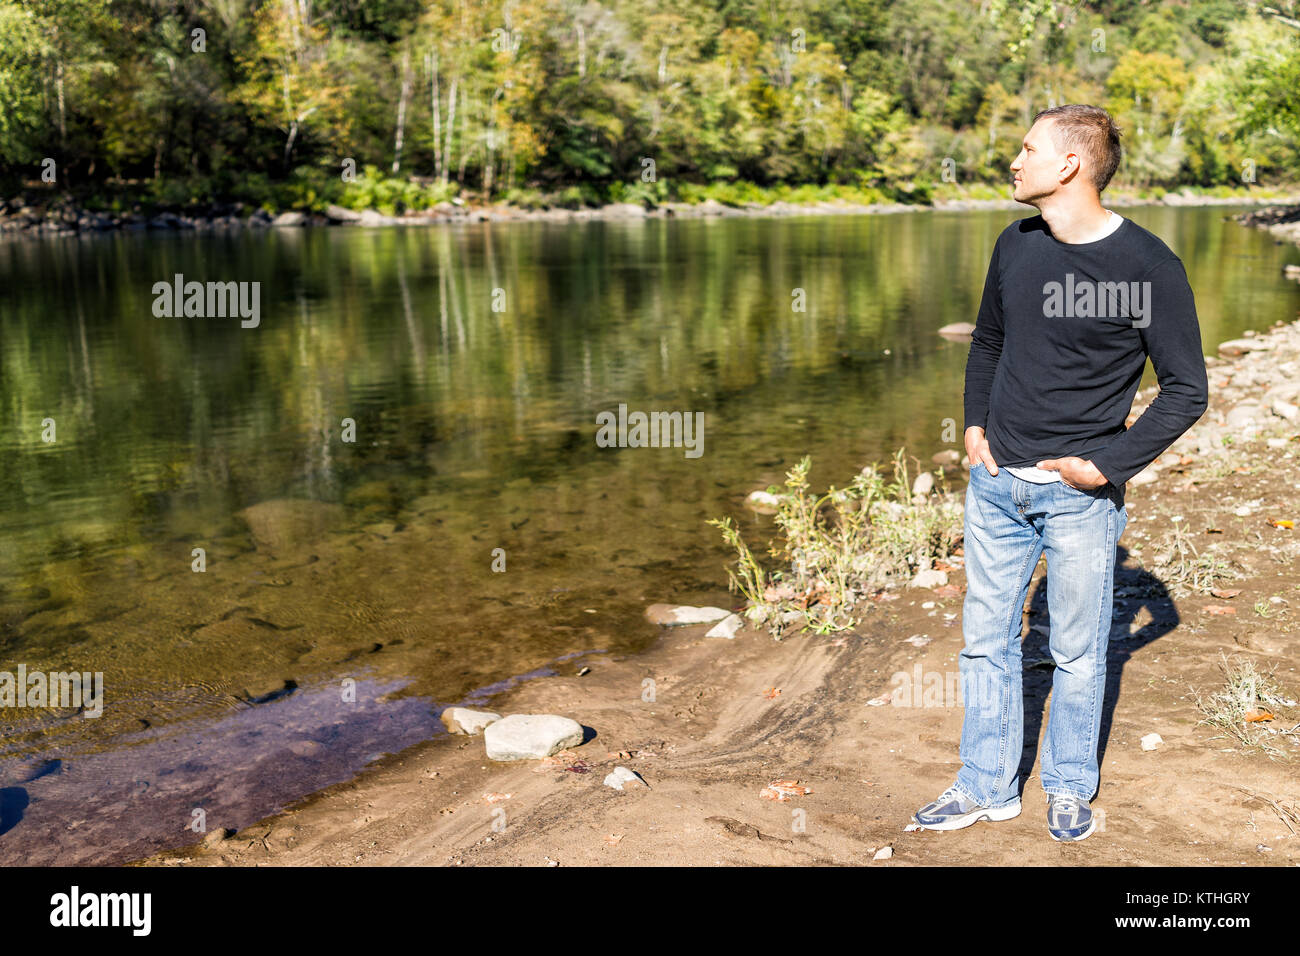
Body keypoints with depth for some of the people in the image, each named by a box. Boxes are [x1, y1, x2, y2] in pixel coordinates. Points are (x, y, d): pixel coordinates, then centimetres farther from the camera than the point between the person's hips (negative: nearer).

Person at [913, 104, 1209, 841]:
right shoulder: (1016, 246, 5)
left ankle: (1071, 788, 31)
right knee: (986, 641, 12)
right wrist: (975, 421, 7)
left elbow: (1187, 391, -8)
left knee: (1078, 654, 9)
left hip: (1080, 496, -5)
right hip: (997, 483, 5)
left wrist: (1108, 465, -14)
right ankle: (989, 786, 28)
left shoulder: (1148, 267, -12)